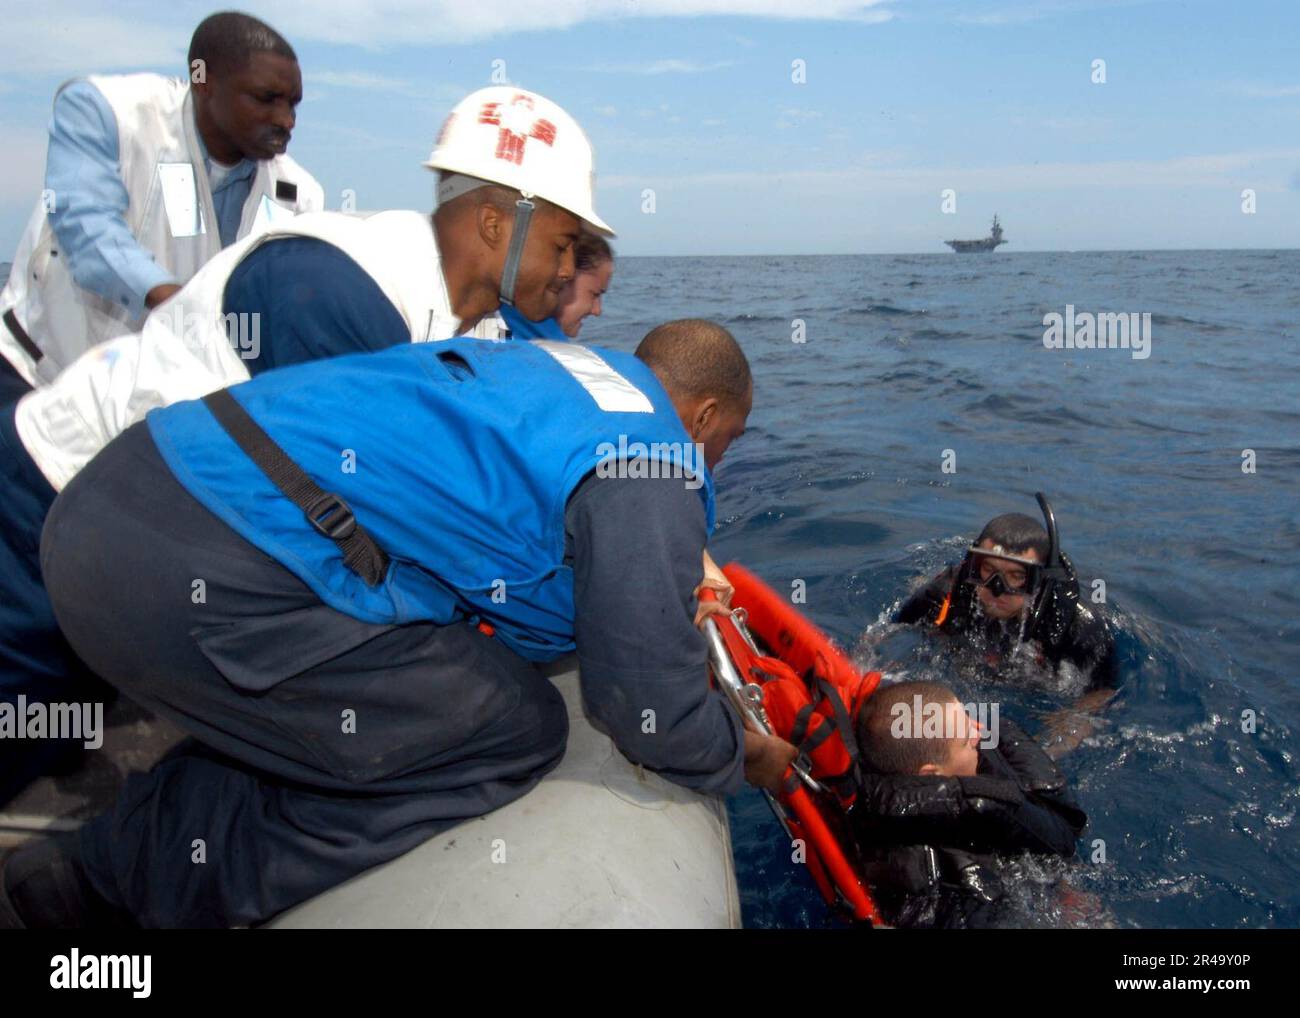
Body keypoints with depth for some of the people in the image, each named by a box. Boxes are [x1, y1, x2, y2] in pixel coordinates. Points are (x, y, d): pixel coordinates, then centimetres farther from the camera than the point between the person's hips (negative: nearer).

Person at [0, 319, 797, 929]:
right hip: (210, 576, -9)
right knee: (516, 733, 1)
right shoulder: (651, 470, -4)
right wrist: (744, 757, 22)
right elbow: (657, 715, -2)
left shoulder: (552, 367, 21)